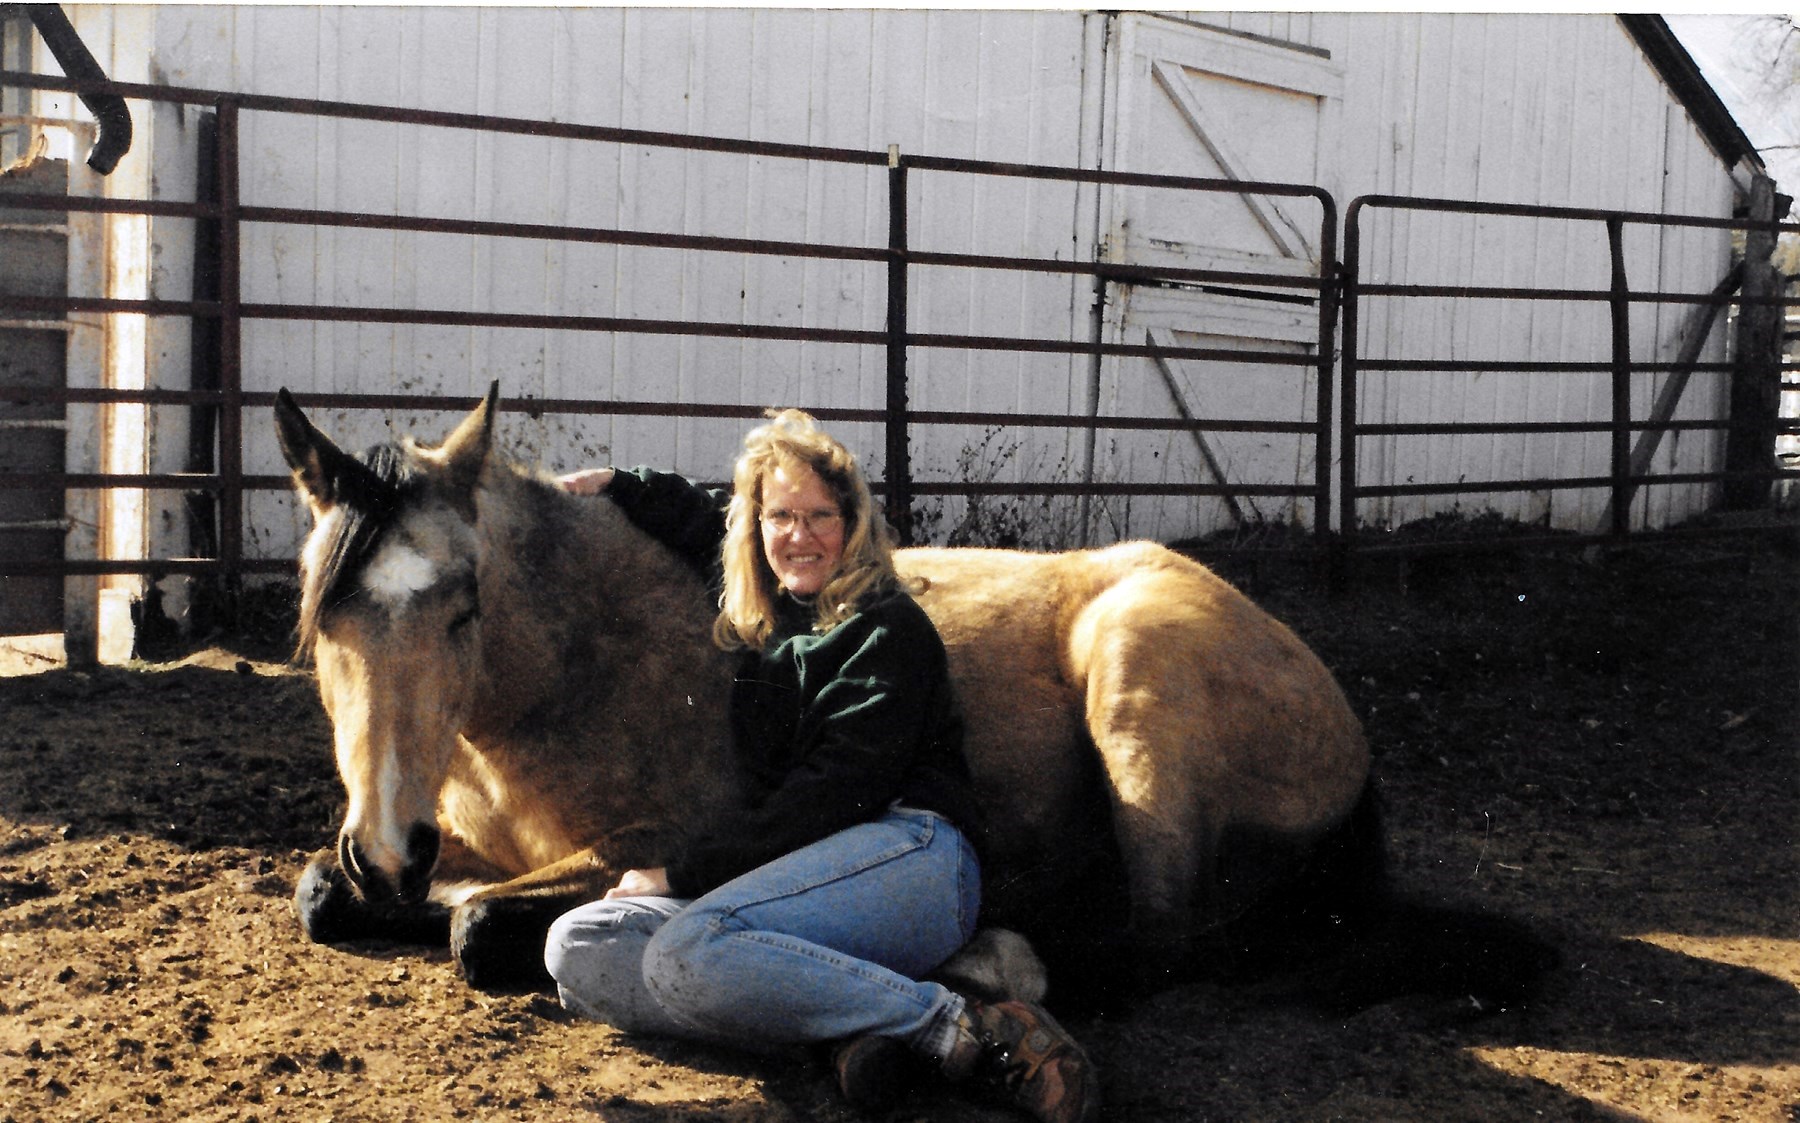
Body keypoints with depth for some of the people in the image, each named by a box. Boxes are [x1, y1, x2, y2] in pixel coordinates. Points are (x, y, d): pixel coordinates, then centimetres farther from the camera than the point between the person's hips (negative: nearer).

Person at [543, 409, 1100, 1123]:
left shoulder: (888, 628, -2)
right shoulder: (755, 622, 21)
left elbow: (836, 791, -12)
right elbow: (702, 521, 43)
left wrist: (684, 873, -11)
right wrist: (614, 487, 27)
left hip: (907, 853, -8)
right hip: (793, 871, 8)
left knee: (688, 947, -33)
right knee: (576, 947, -14)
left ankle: (958, 1029, -28)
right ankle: (851, 1029, -27)